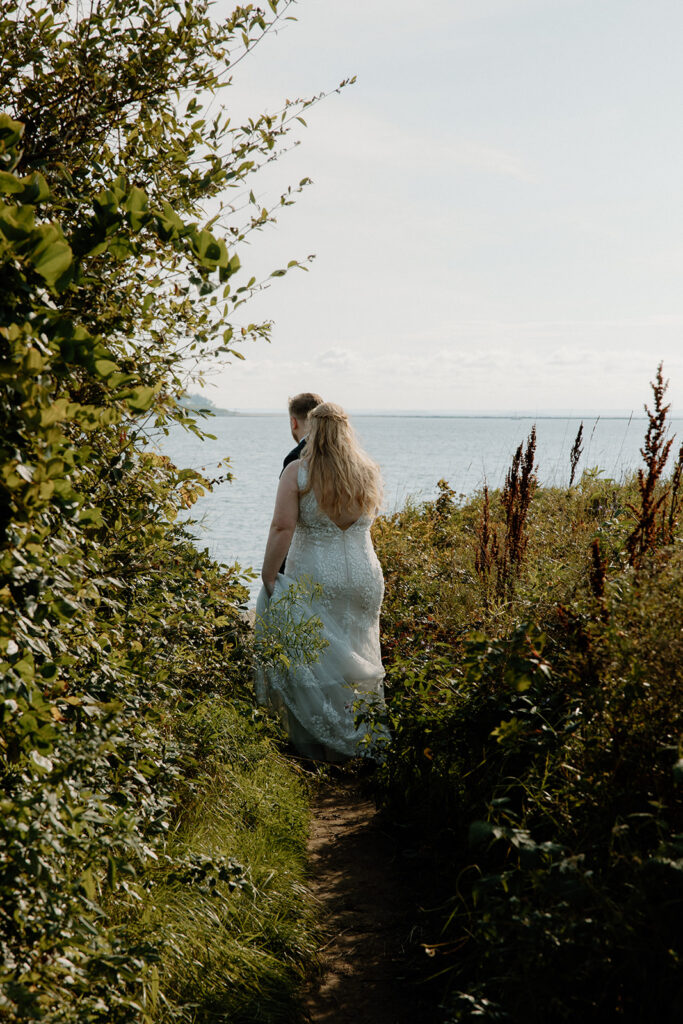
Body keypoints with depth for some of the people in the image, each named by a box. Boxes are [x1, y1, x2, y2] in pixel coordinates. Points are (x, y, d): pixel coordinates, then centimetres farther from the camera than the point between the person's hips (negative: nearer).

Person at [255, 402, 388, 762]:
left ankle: (325, 745, 13)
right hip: (364, 577, 4)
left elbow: (282, 528, -16)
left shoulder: (297, 472, -8)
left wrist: (268, 575, -9)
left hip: (313, 580, -4)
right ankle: (367, 739, 25)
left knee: (315, 662, 8)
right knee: (359, 660, 16)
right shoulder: (368, 473, 5)